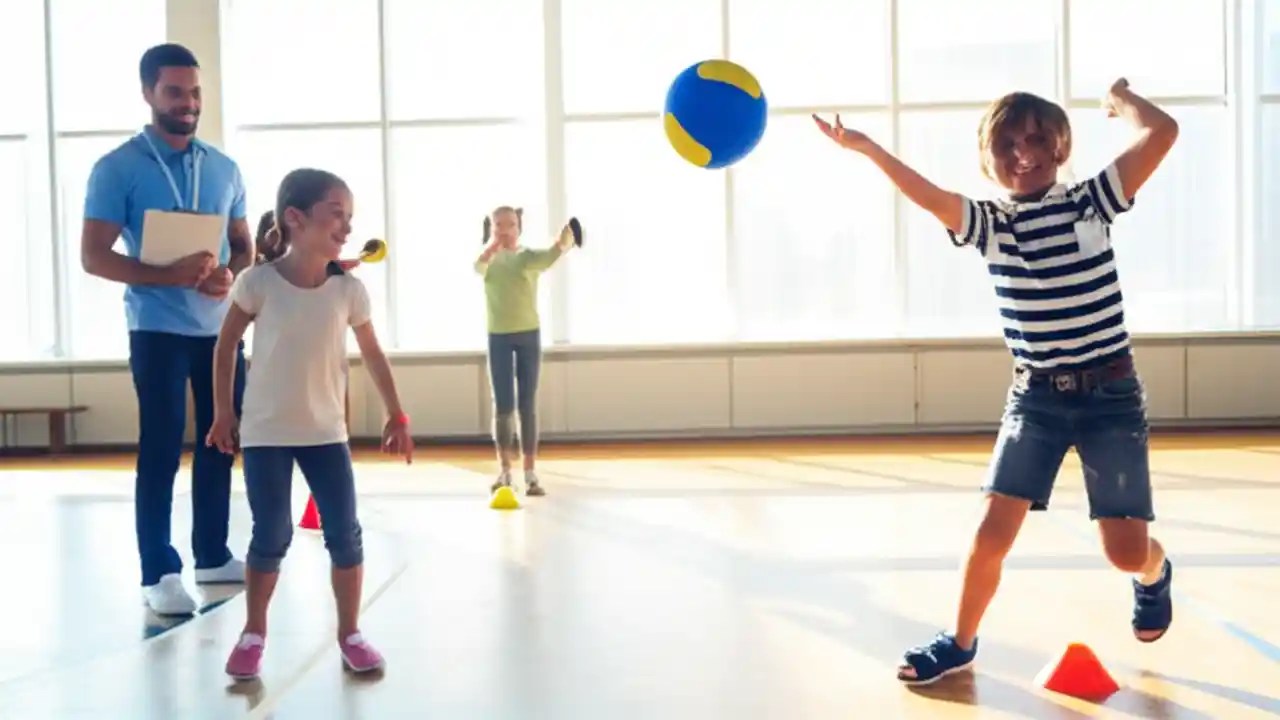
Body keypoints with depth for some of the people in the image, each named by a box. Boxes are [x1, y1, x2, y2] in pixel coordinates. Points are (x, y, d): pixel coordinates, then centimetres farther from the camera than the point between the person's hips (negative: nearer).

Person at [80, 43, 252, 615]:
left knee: (219, 444, 10)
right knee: (161, 451, -2)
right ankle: (159, 574, 6)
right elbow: (93, 256, -8)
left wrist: (230, 276, -9)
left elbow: (244, 247, 14)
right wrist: (169, 276, -21)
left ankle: (213, 557, 23)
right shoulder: (117, 168, -4)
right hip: (158, 330, -5)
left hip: (220, 327, 5)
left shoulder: (224, 169, 10)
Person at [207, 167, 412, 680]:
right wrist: (223, 411, 3)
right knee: (271, 537, 0)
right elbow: (226, 345, 1)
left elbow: (373, 355, 6)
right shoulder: (258, 282, -12)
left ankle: (349, 633, 16)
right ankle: (253, 634, 22)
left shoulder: (349, 289, -6)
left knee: (345, 534, -1)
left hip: (326, 432, 2)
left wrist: (396, 414, 7)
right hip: (265, 433, -2)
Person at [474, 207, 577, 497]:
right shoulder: (488, 259, 3)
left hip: (529, 335, 0)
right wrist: (491, 246, -45)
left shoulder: (529, 256, -1)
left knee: (528, 405, 1)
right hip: (498, 337, 1)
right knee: (503, 406, 1)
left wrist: (561, 246, -49)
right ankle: (504, 470, 15)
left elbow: (547, 258, -25)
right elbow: (478, 266, -22)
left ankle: (530, 473, 5)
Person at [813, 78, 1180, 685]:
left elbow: (1162, 133, -13)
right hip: (1036, 397, 1)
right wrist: (865, 147, -30)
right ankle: (960, 642, 17)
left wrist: (1120, 98, 5)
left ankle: (1155, 575, 38)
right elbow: (929, 196, -18)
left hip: (1111, 395, -1)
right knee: (993, 531, -6)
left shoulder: (1090, 202, -2)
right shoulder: (989, 223, 0)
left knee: (1126, 550, -1)